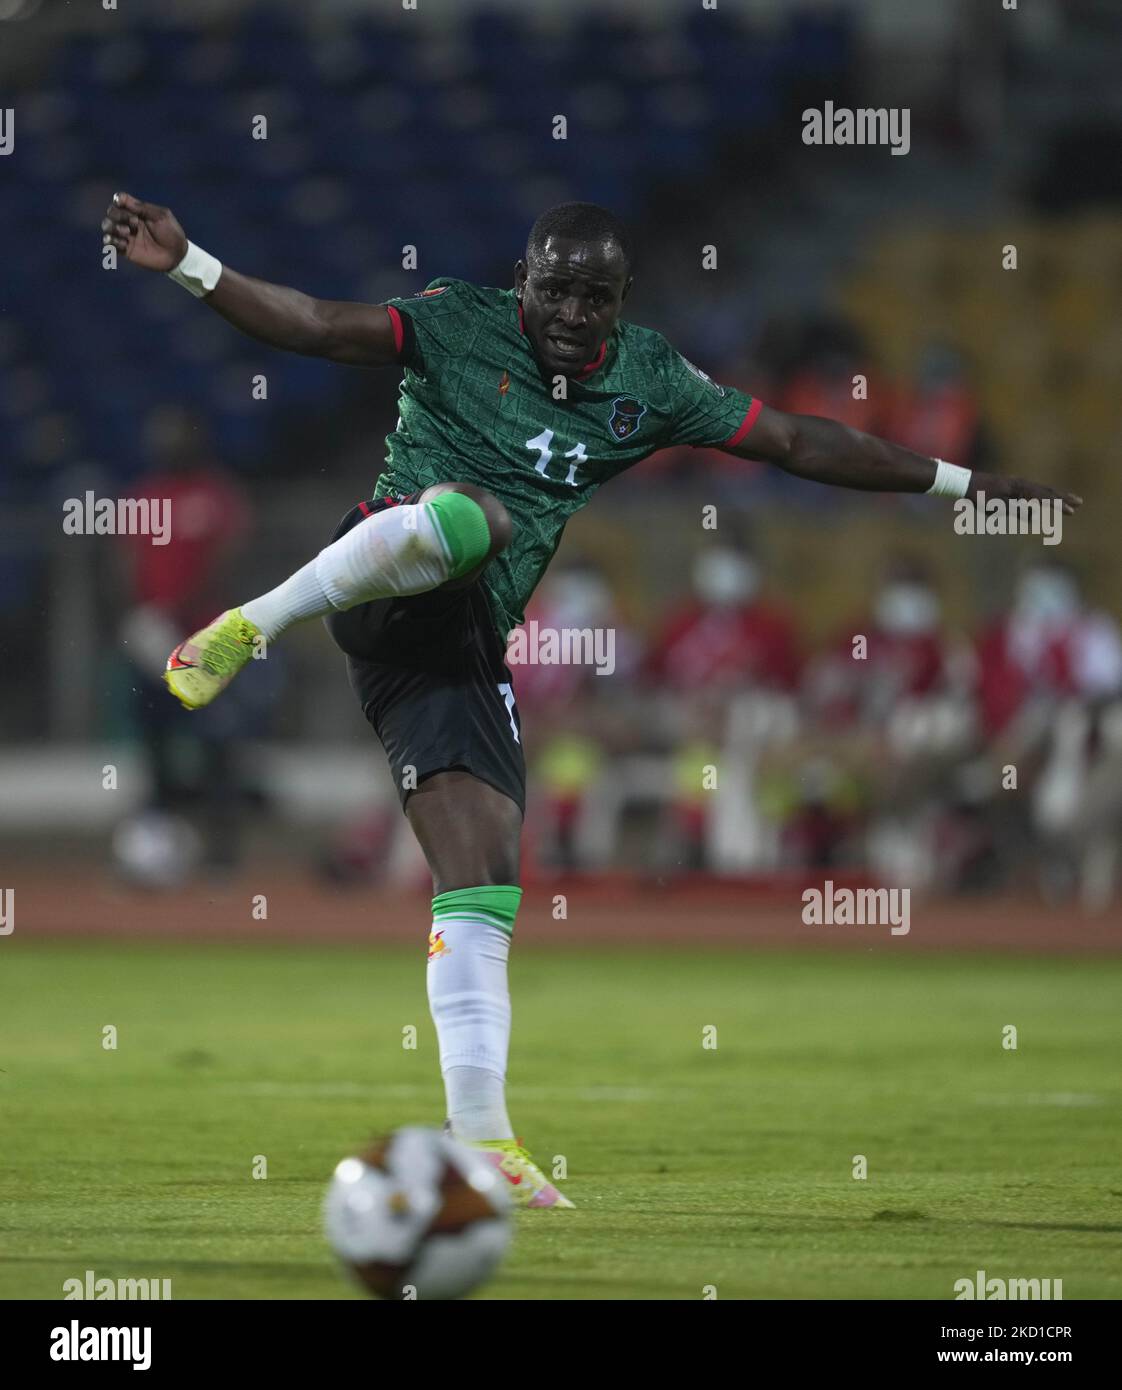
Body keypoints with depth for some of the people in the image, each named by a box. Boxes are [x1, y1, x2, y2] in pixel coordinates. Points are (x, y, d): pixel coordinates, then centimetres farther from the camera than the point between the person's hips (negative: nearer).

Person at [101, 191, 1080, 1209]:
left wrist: (962, 483, 22)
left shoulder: (651, 382, 15)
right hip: (385, 580, -4)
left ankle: (481, 1145, -5)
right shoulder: (458, 324, 2)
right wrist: (186, 264, -21)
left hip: (464, 647, 4)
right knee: (468, 515, -39)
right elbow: (313, 326, -7)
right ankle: (249, 628, -29)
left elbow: (799, 443, 20)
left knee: (484, 899, -5)